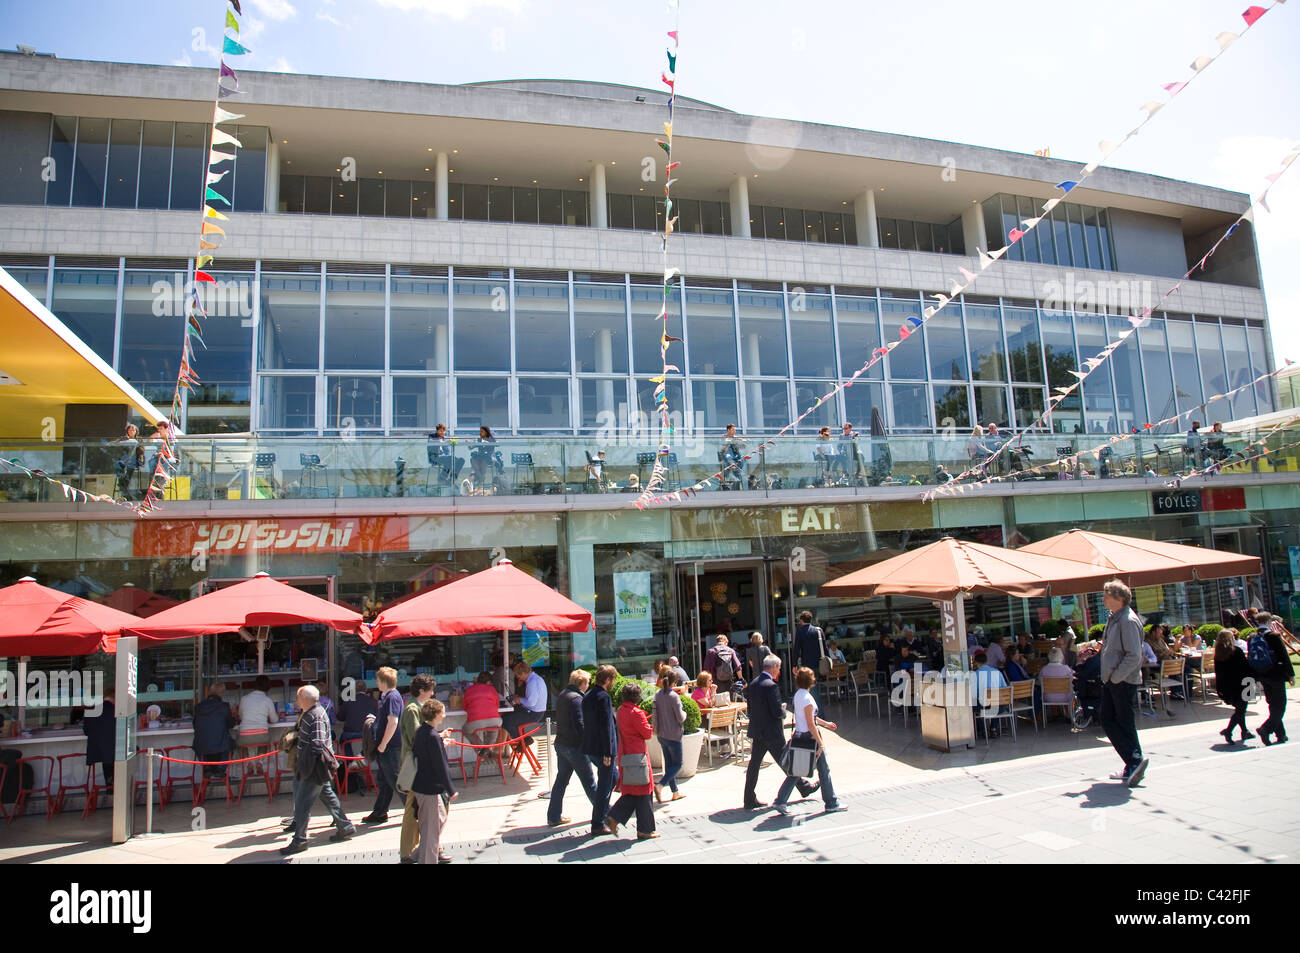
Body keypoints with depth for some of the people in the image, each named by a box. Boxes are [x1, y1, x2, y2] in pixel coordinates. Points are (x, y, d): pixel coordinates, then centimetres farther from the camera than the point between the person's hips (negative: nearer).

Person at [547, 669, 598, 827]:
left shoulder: (562, 696, 10)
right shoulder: (576, 698, -19)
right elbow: (579, 725, -23)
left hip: (560, 743, 8)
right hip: (574, 746, -8)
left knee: (561, 779, 13)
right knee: (588, 781, 4)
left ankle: (554, 816, 16)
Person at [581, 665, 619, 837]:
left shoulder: (588, 696, 10)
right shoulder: (603, 697, -18)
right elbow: (606, 726, -21)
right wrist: (608, 753, -19)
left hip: (590, 748, 9)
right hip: (601, 749, -9)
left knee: (614, 776, 24)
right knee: (604, 787, 2)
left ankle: (604, 812, 28)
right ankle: (598, 825, 10)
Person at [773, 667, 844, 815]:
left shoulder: (798, 695, 8)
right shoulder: (807, 698, -20)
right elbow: (811, 724, -21)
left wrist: (825, 723, 32)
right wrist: (820, 743, -19)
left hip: (799, 736, 9)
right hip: (809, 737, -8)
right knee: (824, 770, 7)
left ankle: (780, 801, 4)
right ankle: (831, 804, 19)